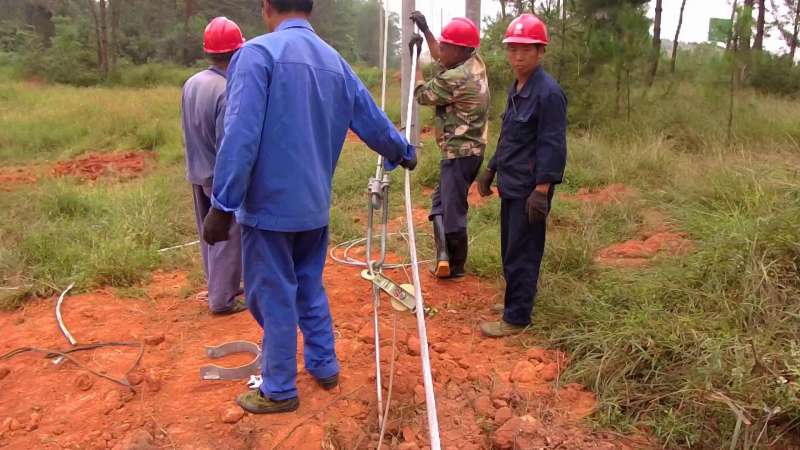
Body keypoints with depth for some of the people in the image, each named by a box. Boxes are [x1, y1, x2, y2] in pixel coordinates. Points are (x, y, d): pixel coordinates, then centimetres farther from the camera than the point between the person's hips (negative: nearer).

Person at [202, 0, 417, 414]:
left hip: (270, 203, -6)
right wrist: (404, 153, 36)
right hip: (314, 203, 7)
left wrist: (222, 205, -17)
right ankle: (324, 366, 34)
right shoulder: (335, 62, 9)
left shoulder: (258, 52, -13)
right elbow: (372, 120, 18)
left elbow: (241, 136, -20)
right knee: (309, 287, 22)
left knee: (272, 296, 6)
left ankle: (279, 390, 20)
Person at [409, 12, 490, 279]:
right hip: (470, 149, 10)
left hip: (459, 153, -10)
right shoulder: (476, 62, 5)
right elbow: (441, 58, 25)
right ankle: (446, 257, 16)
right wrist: (425, 30, 23)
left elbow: (421, 95, -5)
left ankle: (456, 267, 9)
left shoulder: (455, 78, -23)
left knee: (452, 208, -1)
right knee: (440, 201, 18)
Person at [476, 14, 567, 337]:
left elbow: (552, 146, -20)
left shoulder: (548, 92, -16)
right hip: (511, 185, 9)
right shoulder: (515, 89, 12)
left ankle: (516, 318, 9)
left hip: (529, 189, -9)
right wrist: (491, 170, 22)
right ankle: (516, 301, 32)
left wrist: (542, 190, -23)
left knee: (522, 255, -2)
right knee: (509, 250, 18)